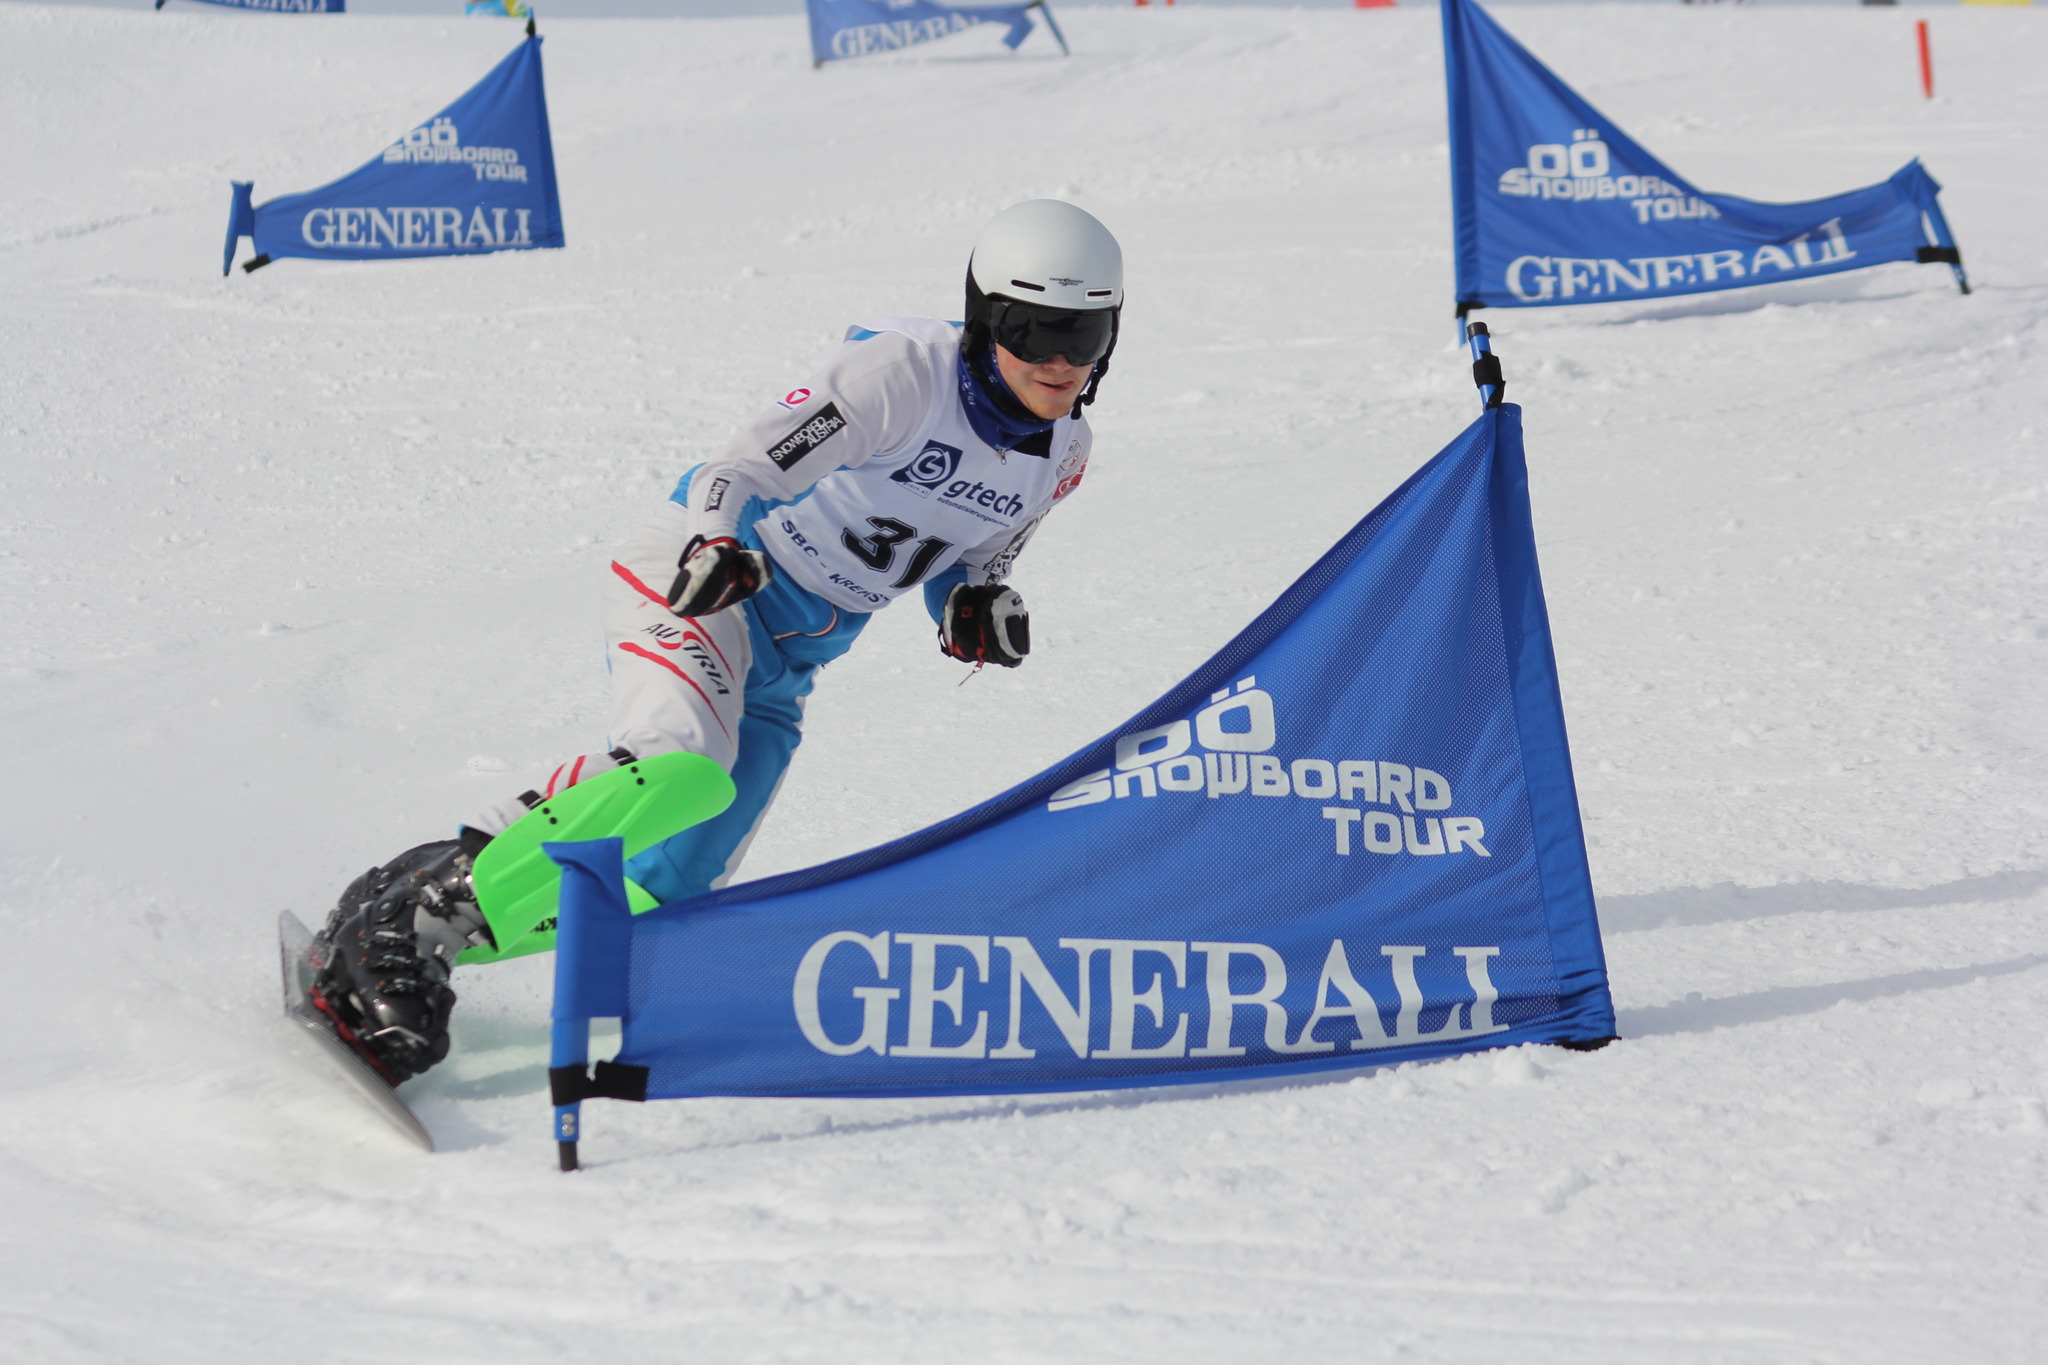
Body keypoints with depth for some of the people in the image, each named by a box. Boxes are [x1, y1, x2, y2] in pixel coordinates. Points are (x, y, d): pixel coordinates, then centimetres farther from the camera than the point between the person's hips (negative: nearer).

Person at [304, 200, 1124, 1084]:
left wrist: (978, 605, -4)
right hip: (696, 586, -7)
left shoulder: (1062, 456, 3)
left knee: (669, 887, -4)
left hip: (781, 669, 7)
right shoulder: (906, 372, -19)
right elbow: (741, 471, -25)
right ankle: (405, 921, -30)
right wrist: (716, 551, -46)